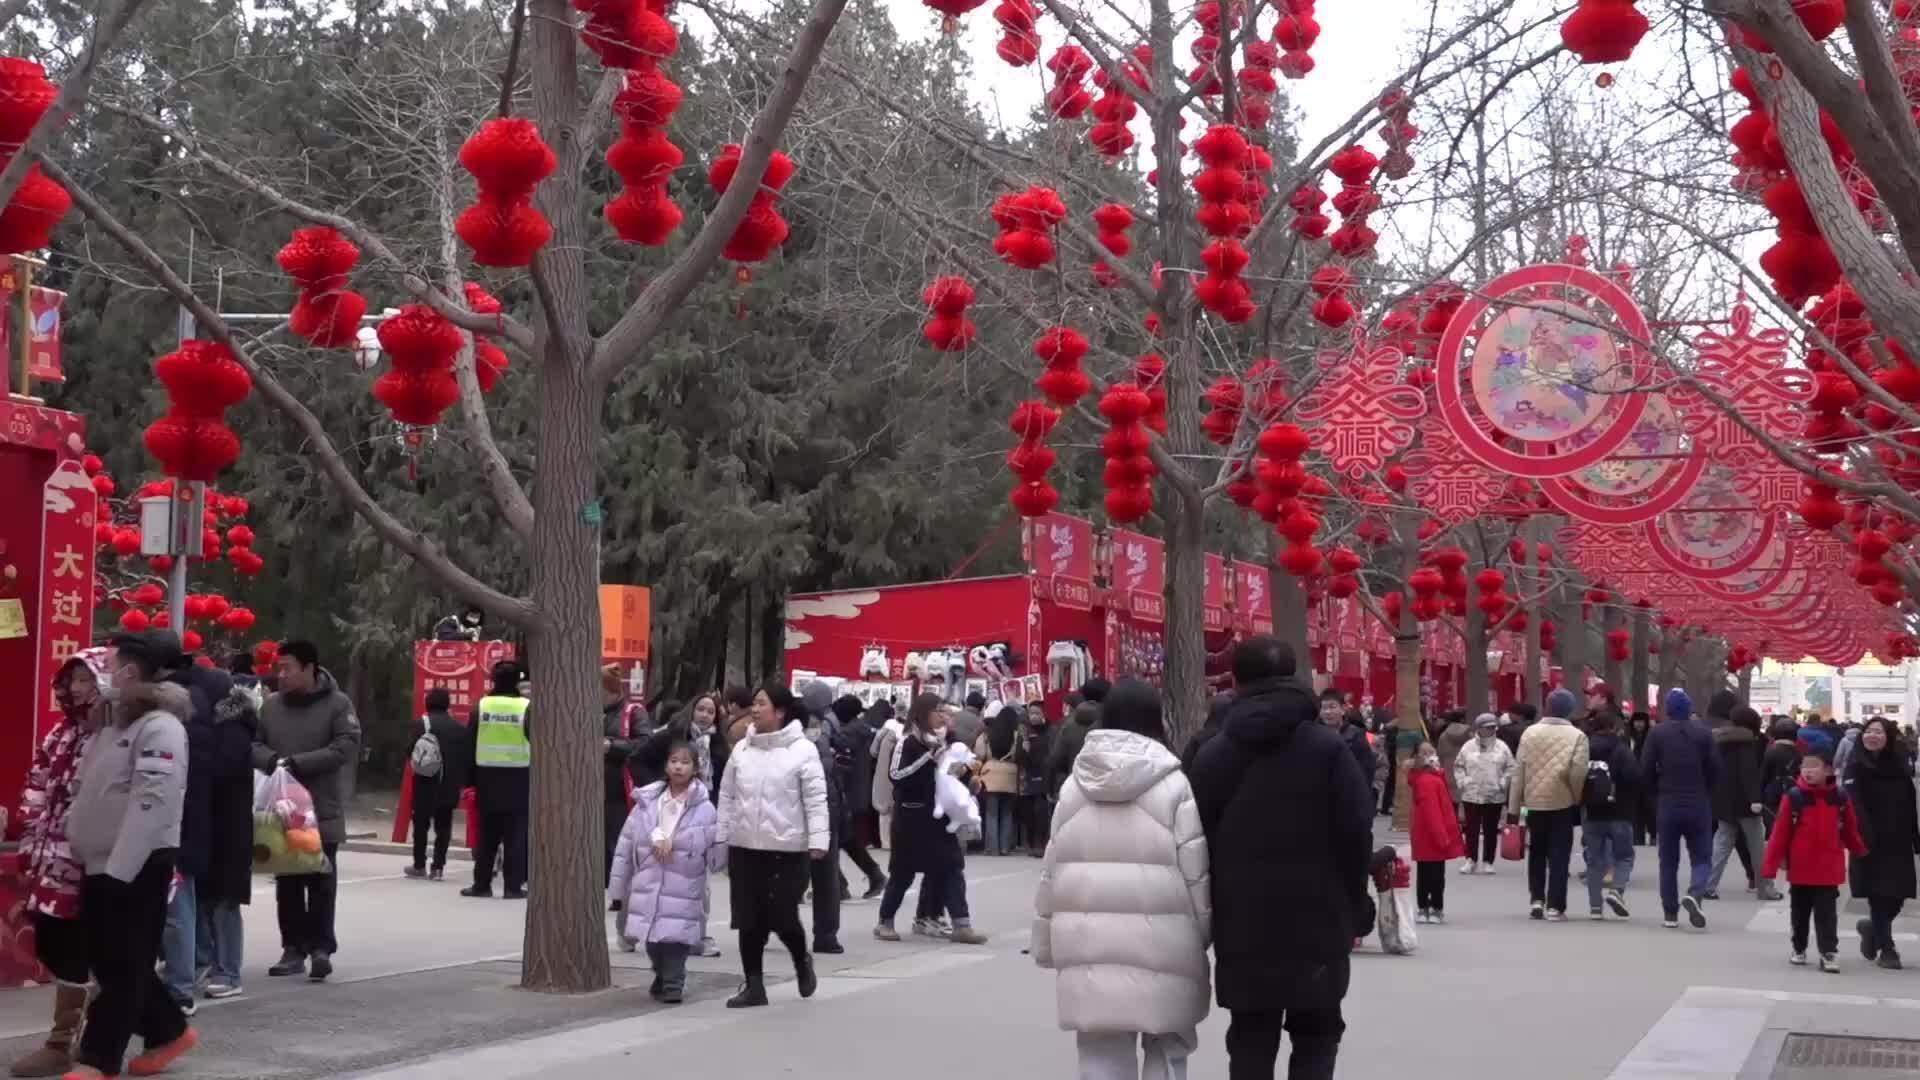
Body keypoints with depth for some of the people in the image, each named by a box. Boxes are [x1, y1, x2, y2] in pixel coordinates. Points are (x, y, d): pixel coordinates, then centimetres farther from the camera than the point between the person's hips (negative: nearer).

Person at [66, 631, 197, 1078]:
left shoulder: (161, 728, -15)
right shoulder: (117, 724, 15)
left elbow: (152, 803, -23)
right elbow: (89, 793, 21)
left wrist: (118, 868, -24)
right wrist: (75, 838, 14)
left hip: (139, 866, -10)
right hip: (102, 861, 10)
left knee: (124, 966, -1)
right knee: (105, 960, 13)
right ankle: (170, 1031, 26)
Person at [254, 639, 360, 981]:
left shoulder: (338, 704, -5)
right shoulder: (271, 705, 7)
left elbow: (344, 748, -14)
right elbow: (251, 744, 7)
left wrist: (297, 763, -18)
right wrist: (275, 761, -15)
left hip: (323, 810, -4)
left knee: (321, 882, 0)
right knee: (287, 883, 9)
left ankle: (321, 947, 5)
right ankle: (294, 948, 16)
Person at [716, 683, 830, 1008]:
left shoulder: (803, 750, -7)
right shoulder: (741, 749, 7)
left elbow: (816, 799, -10)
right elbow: (727, 796, 12)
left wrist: (818, 839, -17)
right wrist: (721, 837, 11)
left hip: (786, 849, -5)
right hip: (744, 847, 5)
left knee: (783, 918, -4)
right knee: (749, 921, 6)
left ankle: (802, 962, 27)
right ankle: (753, 985, 15)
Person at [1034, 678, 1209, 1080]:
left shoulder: (1075, 785, 5)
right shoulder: (1173, 784, -5)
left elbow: (1052, 870, 8)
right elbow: (1196, 871, -6)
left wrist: (1046, 943, 17)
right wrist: (1201, 934, 6)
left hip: (1088, 943, 3)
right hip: (1160, 942, -3)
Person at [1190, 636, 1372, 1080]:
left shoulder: (1212, 754, 5)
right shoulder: (1328, 747, -4)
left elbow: (1199, 844, 5)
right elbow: (1357, 835, -7)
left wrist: (1212, 917, 12)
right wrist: (1354, 912, 3)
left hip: (1242, 927, 2)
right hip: (1317, 921, -2)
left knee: (1250, 1043, 9)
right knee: (1316, 1038, 10)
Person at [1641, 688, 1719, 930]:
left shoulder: (1657, 734, -6)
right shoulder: (1703, 733, -4)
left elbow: (1646, 769, -8)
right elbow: (1715, 769, -4)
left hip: (1667, 806, 0)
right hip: (1699, 806, 0)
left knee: (1668, 861, 10)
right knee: (1701, 857, 9)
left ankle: (1670, 913, 9)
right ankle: (1694, 894, -19)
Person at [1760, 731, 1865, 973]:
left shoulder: (1840, 799, -5)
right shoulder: (1793, 798, -10)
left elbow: (1850, 833, 8)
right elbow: (1779, 834, -9)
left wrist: (1863, 854, 17)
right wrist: (1769, 866, -10)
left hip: (1828, 871, 0)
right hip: (1799, 870, 1)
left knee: (1826, 914, -1)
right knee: (1799, 913, 14)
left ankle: (1829, 953, 3)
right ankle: (1799, 949, 29)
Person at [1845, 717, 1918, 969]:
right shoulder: (1855, 768, -5)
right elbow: (1855, 807, -16)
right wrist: (1864, 840, -27)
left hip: (1898, 844, 4)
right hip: (1871, 843, -4)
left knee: (1897, 897, 5)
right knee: (1879, 897, -4)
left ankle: (1874, 928, 32)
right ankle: (1886, 949, 6)